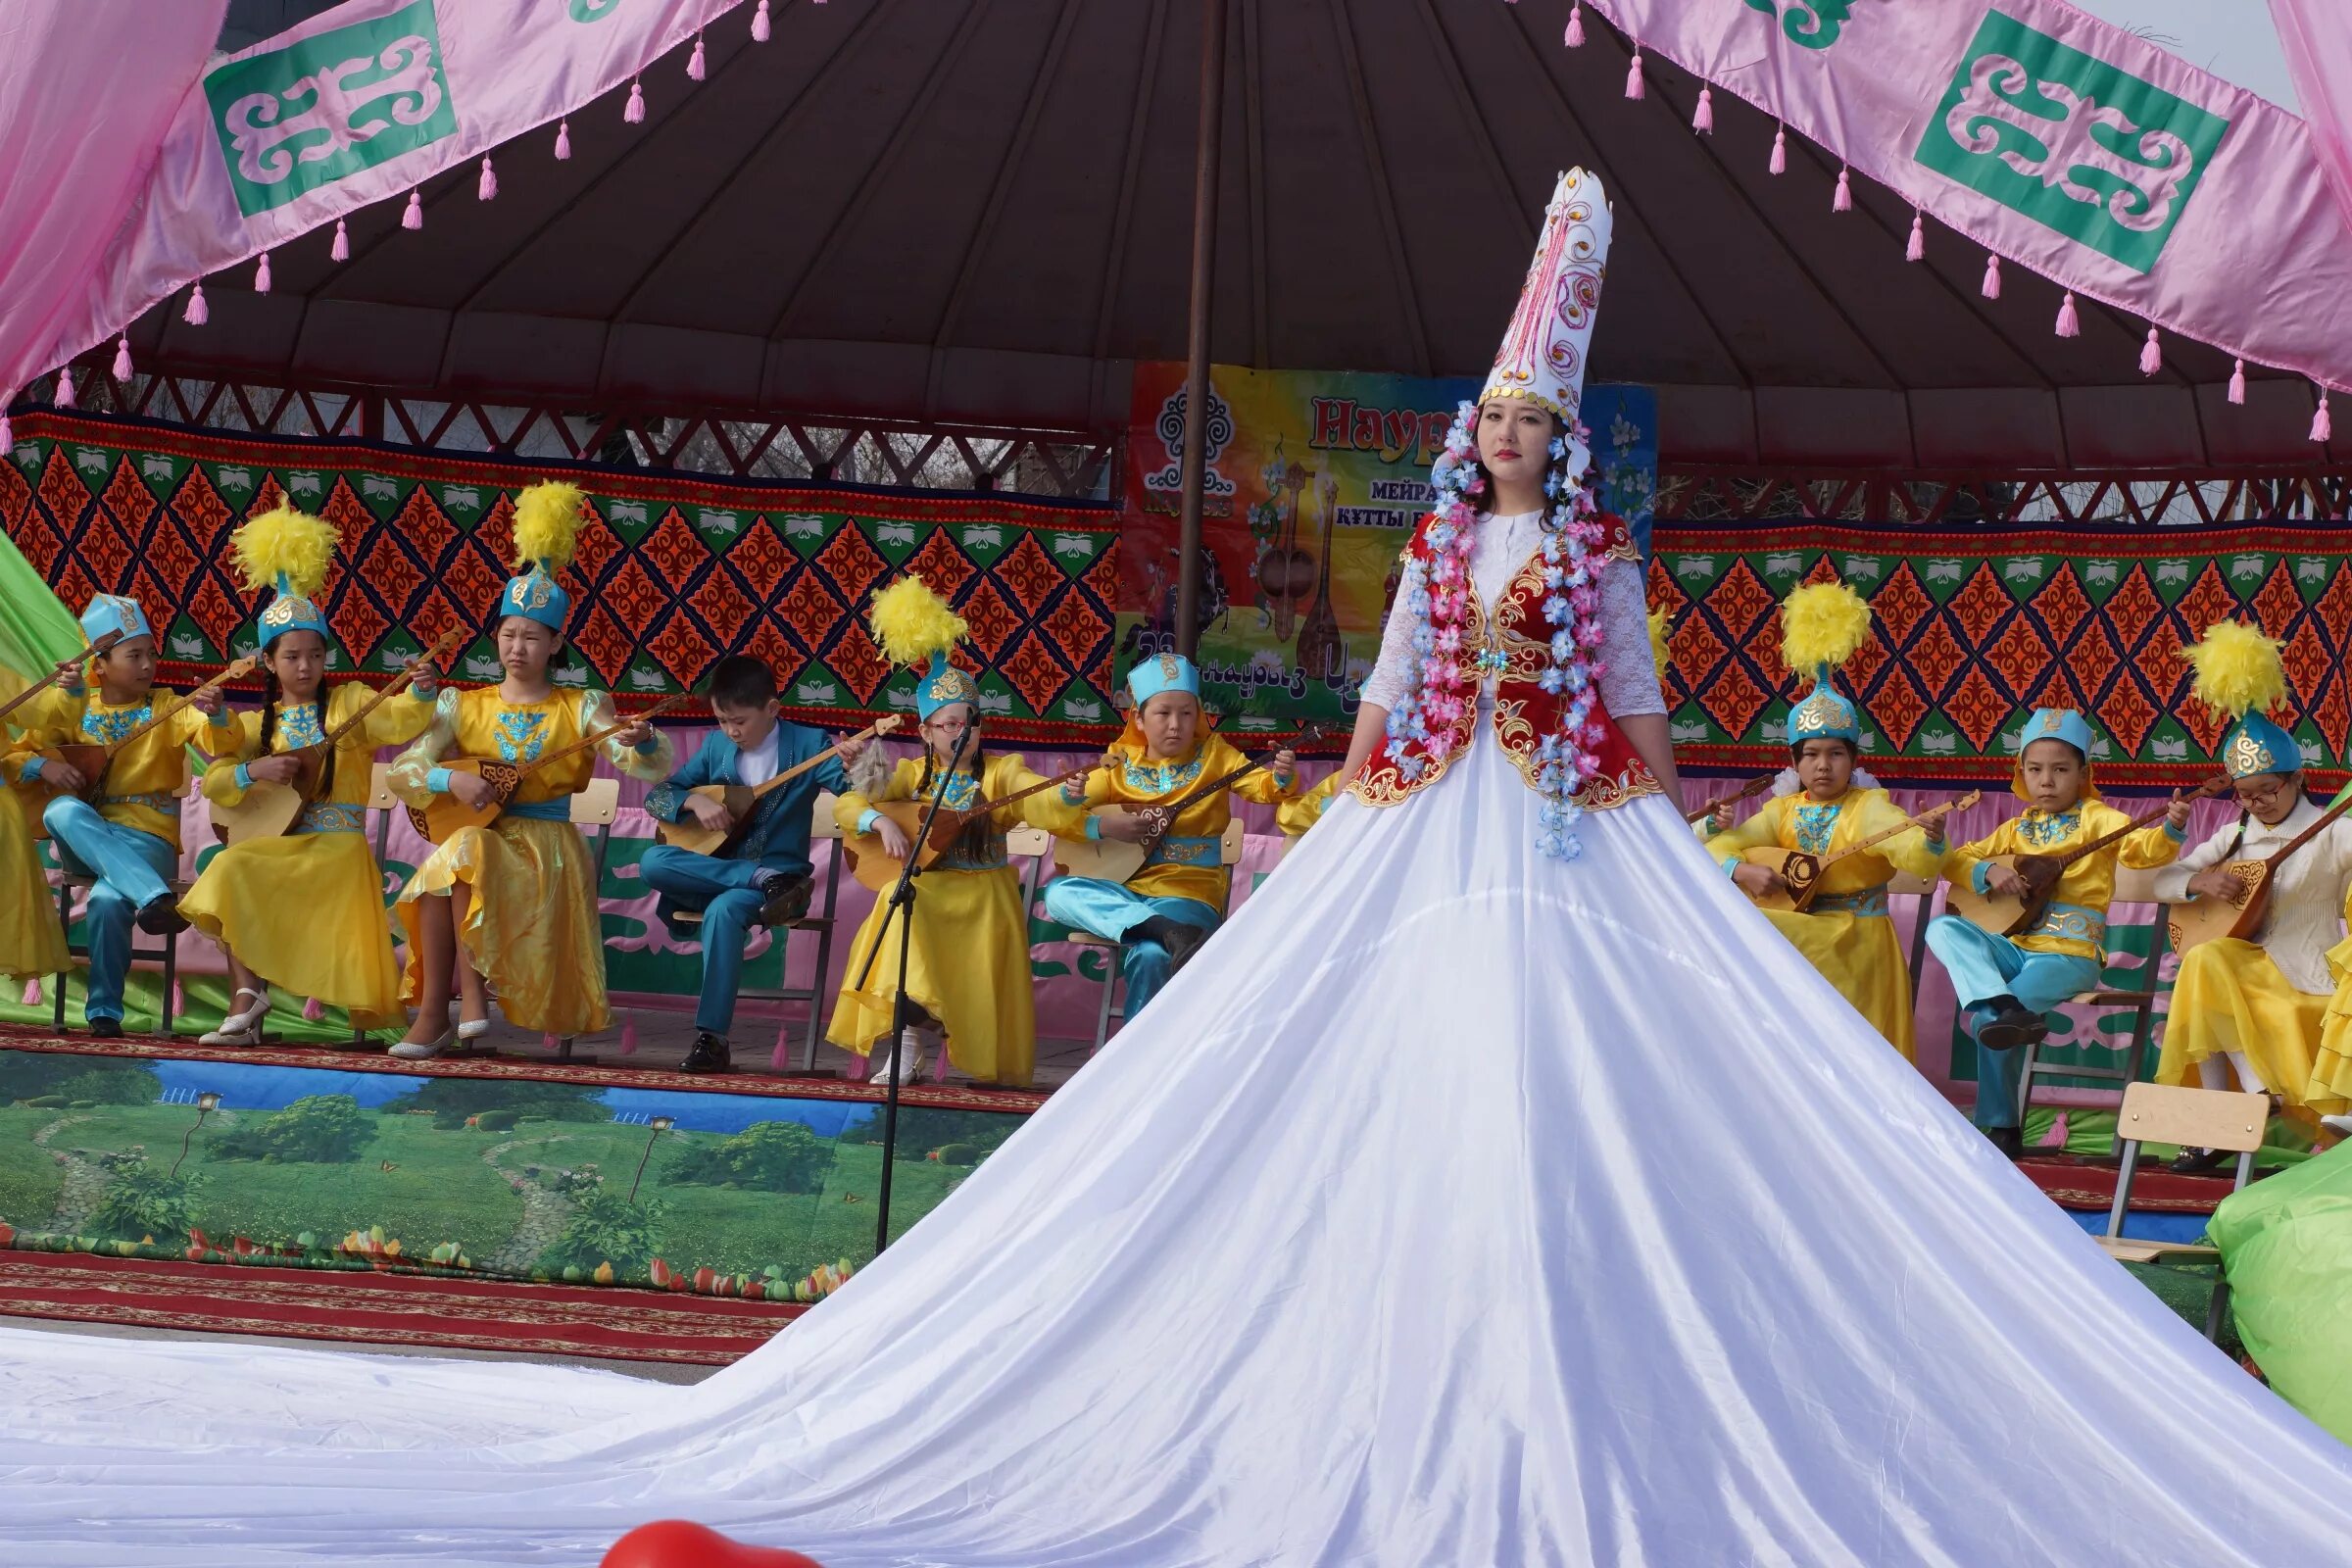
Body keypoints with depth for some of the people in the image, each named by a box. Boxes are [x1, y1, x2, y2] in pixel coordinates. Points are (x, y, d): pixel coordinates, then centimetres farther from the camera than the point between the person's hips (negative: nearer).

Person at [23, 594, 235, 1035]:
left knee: (108, 900, -34)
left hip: (149, 840, -2)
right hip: (85, 842, 2)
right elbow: (17, 756, 9)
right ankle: (152, 896, -44)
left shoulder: (169, 708, 4)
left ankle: (104, 1009, -18)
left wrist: (217, 715, -34)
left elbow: (221, 743, -11)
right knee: (62, 811, -34)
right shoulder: (75, 709, 9)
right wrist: (43, 766, -14)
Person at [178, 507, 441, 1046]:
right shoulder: (258, 723, 15)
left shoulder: (348, 703, 5)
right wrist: (254, 771, -13)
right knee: (231, 872, -27)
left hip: (337, 846, -4)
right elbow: (215, 784, 6)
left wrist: (421, 693, -35)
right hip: (275, 846, 4)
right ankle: (248, 993, -24)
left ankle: (250, 992, -11)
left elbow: (401, 722, -13)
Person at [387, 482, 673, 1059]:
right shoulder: (463, 706, 9)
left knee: (460, 853, -31)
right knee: (457, 853, -33)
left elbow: (653, 770, -10)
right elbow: (402, 773, 1)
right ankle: (470, 997, -23)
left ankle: (437, 1011, -26)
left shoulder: (581, 709, 3)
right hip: (477, 838, 2)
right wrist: (450, 779, -20)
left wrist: (643, 742, -34)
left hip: (547, 855, -2)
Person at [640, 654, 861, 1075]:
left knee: (723, 910, -37)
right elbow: (656, 796, 11)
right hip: (714, 871, 4)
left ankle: (713, 1039, -35)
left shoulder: (806, 745, 0)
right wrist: (695, 801, -10)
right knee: (653, 863, -26)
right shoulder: (717, 746, 9)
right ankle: (766, 882, -27)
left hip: (781, 868, -4)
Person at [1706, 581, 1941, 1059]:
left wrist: (1930, 841, -42)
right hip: (1792, 926, 5)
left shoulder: (1868, 808, -7)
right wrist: (1742, 871, -21)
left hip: (1853, 940, -5)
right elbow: (1719, 847, 0)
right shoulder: (1784, 810, 7)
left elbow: (1922, 861, -19)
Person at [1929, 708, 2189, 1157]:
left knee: (1986, 1022, -27)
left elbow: (2142, 848, -13)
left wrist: (2170, 828, -35)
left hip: (2070, 955, -6)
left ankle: (2002, 1127, -14)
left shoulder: (2095, 818, 4)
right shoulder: (2018, 829, 19)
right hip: (2014, 947, 6)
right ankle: (2003, 1006, -36)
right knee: (1943, 928, -19)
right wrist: (1988, 872, -7)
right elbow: (1956, 860, 15)